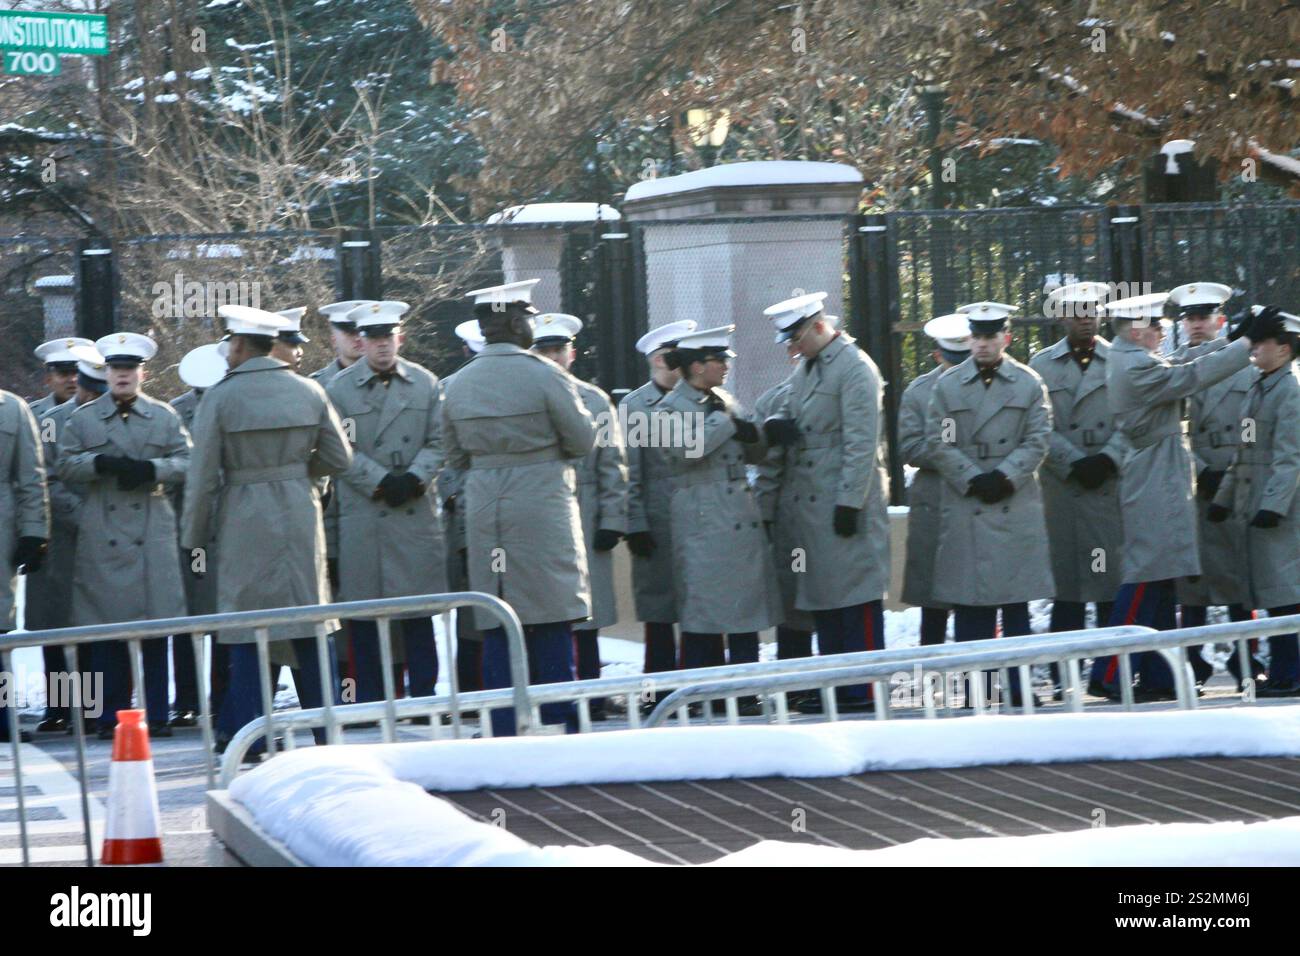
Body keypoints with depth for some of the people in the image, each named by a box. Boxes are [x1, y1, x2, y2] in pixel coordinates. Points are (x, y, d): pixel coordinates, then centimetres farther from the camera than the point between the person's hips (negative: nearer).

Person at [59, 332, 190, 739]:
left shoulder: (165, 417, 12)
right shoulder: (83, 418, 10)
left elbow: (185, 462, 5)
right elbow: (65, 465, 3)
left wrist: (150, 469, -12)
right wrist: (103, 463, -14)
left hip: (153, 534, 0)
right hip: (102, 536, 0)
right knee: (106, 628, -2)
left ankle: (156, 715, 4)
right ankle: (111, 716, 4)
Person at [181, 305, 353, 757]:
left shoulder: (220, 397, -8)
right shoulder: (309, 392, 3)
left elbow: (203, 477, -7)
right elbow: (339, 459, 7)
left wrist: (194, 535, 3)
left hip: (244, 520, -3)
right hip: (300, 514, 3)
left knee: (248, 622, 3)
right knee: (310, 620, 11)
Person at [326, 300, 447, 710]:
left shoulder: (426, 384, 10)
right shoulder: (339, 388, 3)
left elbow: (438, 442, 6)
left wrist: (414, 478, -10)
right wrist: (381, 482, -13)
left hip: (417, 510, 2)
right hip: (362, 515, -2)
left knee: (419, 613, 3)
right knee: (365, 614, -1)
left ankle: (423, 699, 8)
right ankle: (369, 705, 5)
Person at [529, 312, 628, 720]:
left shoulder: (595, 401, 9)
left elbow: (612, 467, 8)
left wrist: (611, 521, 0)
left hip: (583, 520, 0)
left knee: (585, 617, 1)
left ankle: (589, 698, 6)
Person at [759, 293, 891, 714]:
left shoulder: (855, 368, -11)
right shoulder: (806, 369, 16)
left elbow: (861, 444, -15)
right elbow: (788, 416, 23)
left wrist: (850, 503, -18)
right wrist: (775, 425, -2)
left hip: (845, 503, -9)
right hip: (810, 502, 9)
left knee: (857, 599, -6)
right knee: (823, 599, 11)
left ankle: (864, 690, -3)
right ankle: (833, 687, 16)